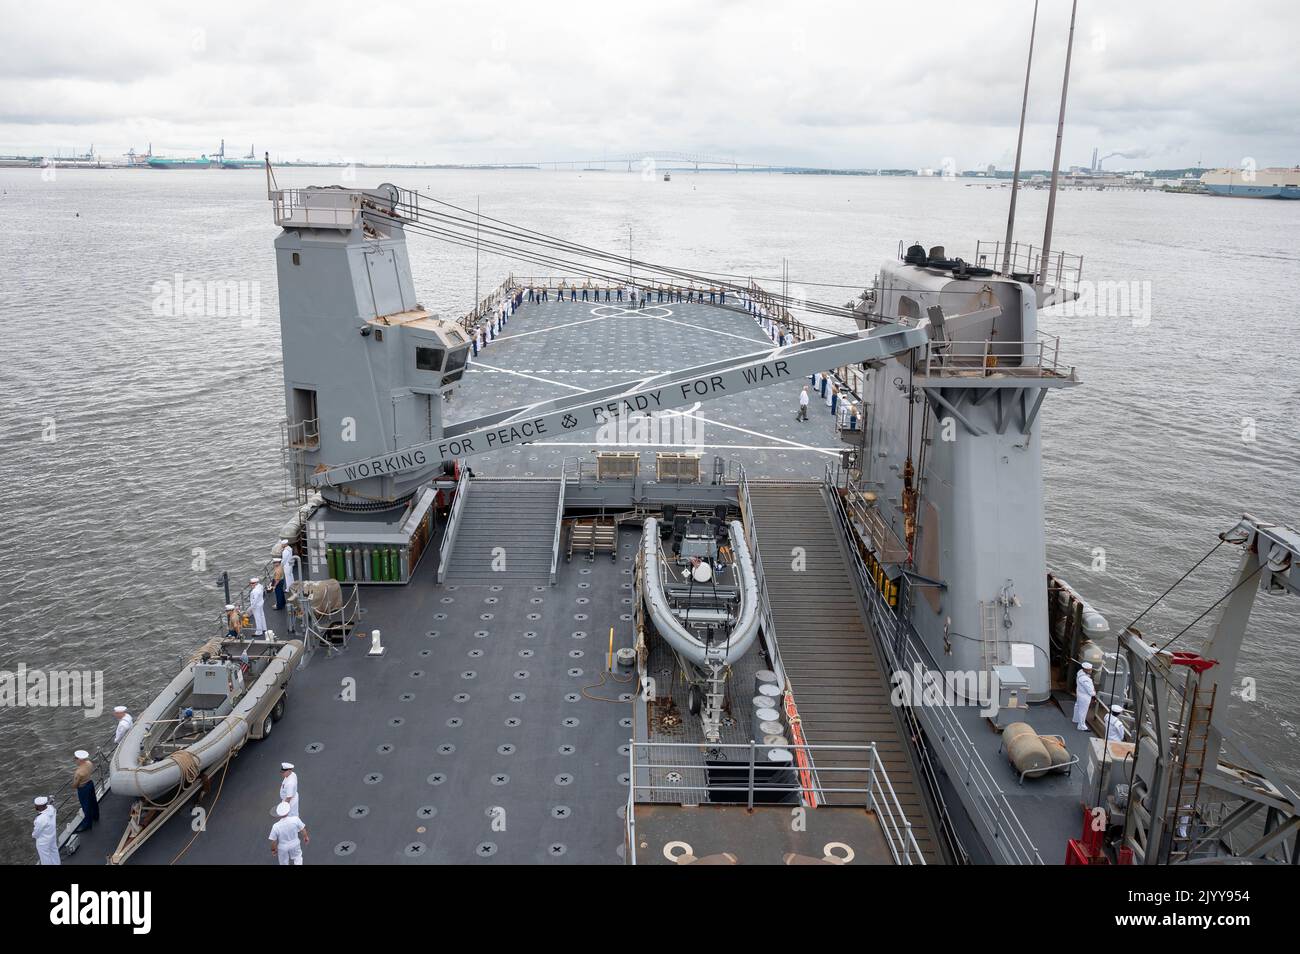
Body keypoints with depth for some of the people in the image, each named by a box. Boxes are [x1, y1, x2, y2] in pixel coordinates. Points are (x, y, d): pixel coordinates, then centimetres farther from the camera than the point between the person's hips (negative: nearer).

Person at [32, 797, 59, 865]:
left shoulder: (41, 819, -40)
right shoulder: (51, 807, -20)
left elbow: (36, 832, -20)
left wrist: (33, 836, -1)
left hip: (44, 840, -7)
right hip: (52, 834, 7)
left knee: (45, 856, 19)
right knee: (53, 850, 31)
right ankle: (57, 863, 52)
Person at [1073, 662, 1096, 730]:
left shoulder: (1081, 672, -7)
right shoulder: (1084, 679, -36)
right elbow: (1090, 691, -27)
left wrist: (1092, 690, -1)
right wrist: (1094, 693, -6)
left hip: (1080, 693, 10)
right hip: (1084, 697, -10)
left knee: (1078, 707, 28)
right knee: (1083, 711, 5)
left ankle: (1076, 719, 50)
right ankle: (1081, 726, 19)